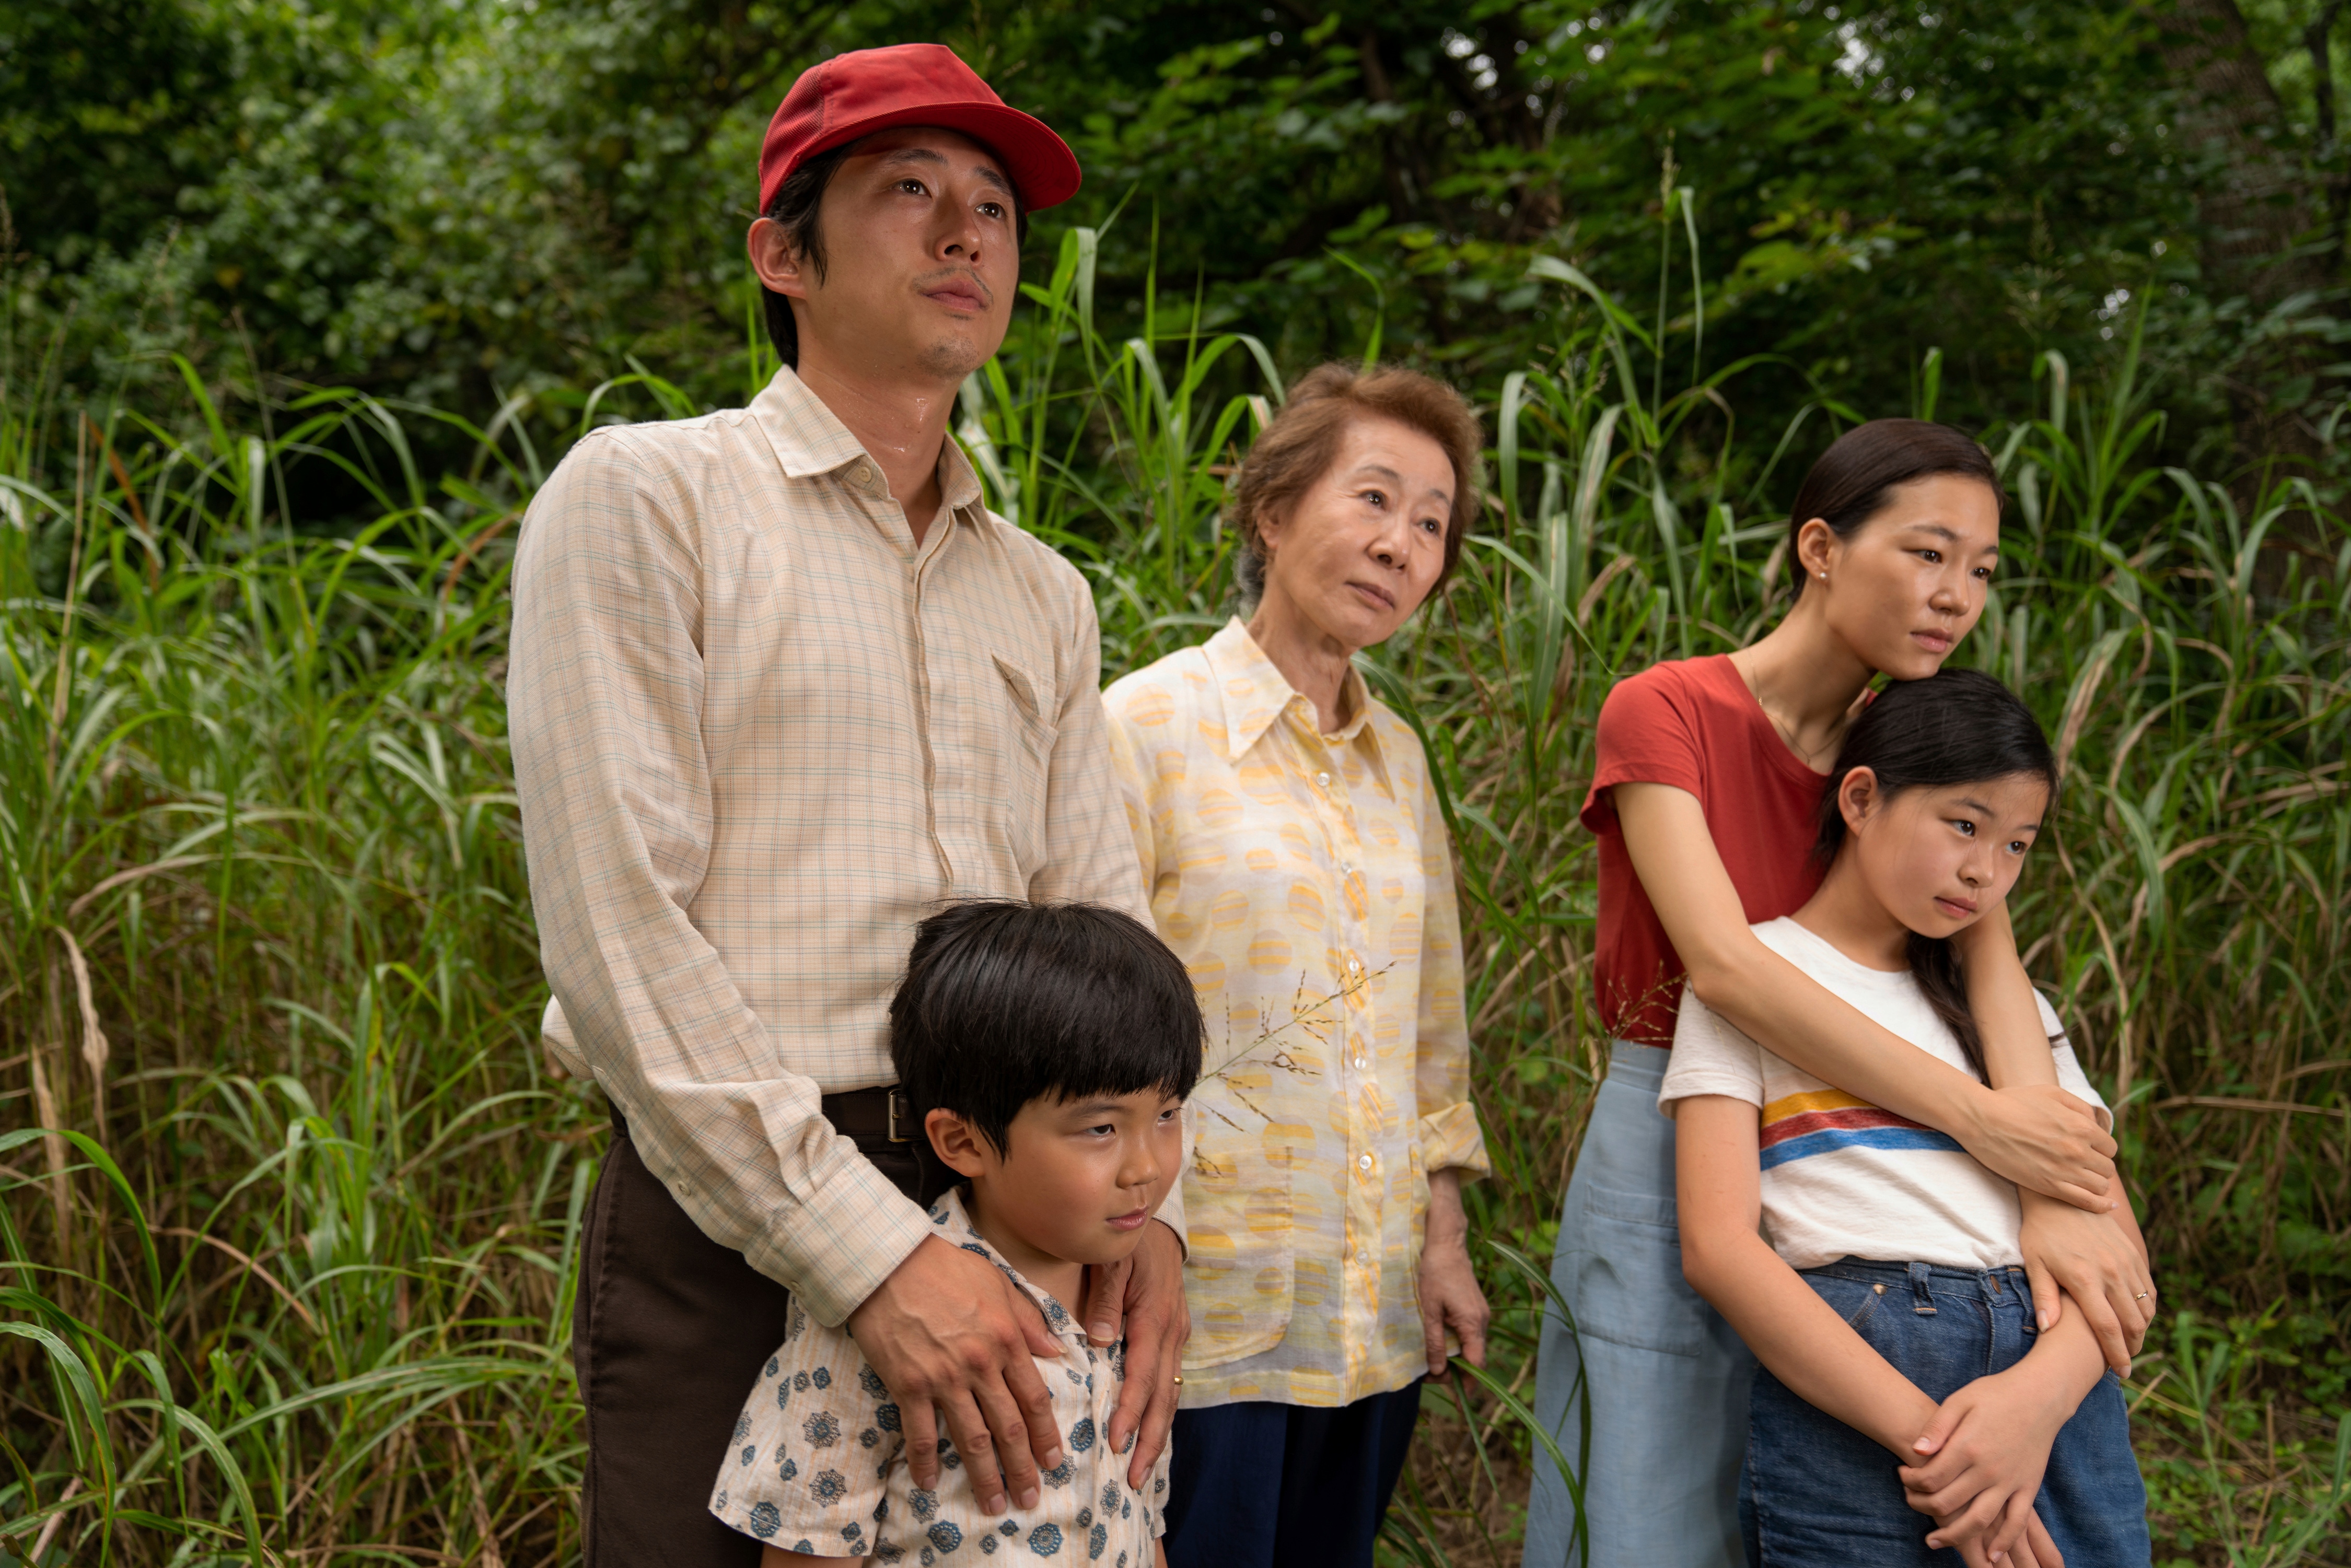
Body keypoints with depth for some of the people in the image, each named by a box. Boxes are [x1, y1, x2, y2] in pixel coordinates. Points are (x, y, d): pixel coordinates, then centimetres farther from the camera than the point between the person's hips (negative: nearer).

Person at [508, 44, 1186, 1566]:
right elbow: (618, 939, -13)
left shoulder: (1044, 595, 15)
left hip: (1004, 1207, 5)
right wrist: (867, 1249, -20)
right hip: (730, 1212, -5)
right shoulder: (644, 496, -3)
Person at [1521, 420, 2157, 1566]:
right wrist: (1979, 1121, -26)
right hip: (1670, 1164, -4)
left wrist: (2058, 1195, -27)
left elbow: (1989, 950, -11)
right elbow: (1724, 967, -23)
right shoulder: (1663, 712, -11)